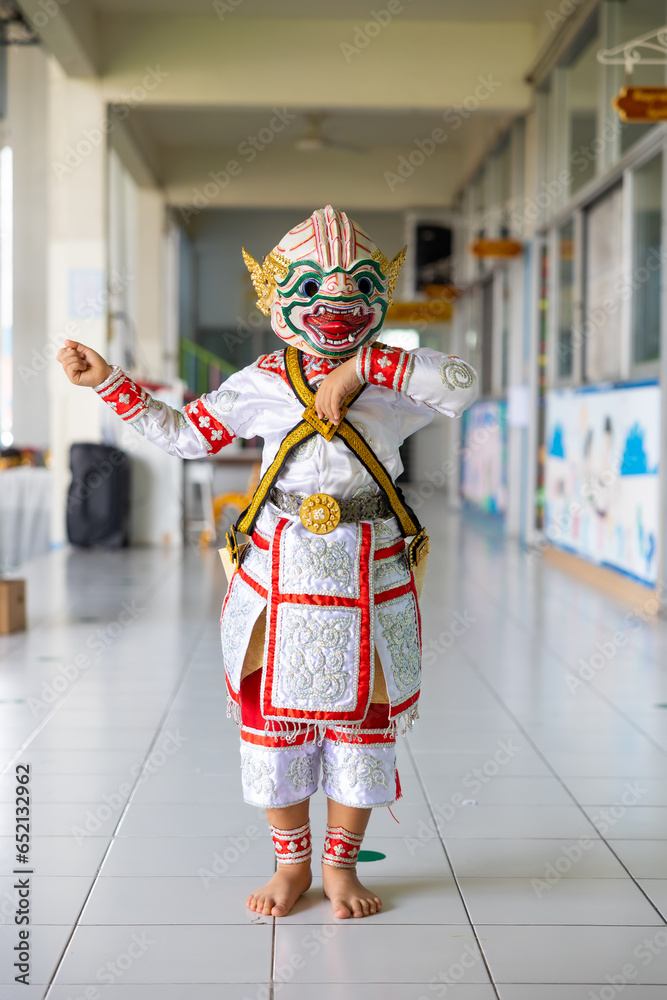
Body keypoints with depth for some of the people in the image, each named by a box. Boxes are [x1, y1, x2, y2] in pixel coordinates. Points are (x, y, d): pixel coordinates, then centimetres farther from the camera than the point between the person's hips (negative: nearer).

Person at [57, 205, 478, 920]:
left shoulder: (396, 382, 0)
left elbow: (462, 384, -19)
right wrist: (109, 382, 2)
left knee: (362, 721, 8)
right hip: (278, 570, 1)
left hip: (370, 575, 0)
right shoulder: (262, 384, 3)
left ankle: (341, 863, 27)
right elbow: (185, 433, 9)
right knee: (273, 721, 7)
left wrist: (366, 365, -21)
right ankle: (291, 862, 27)